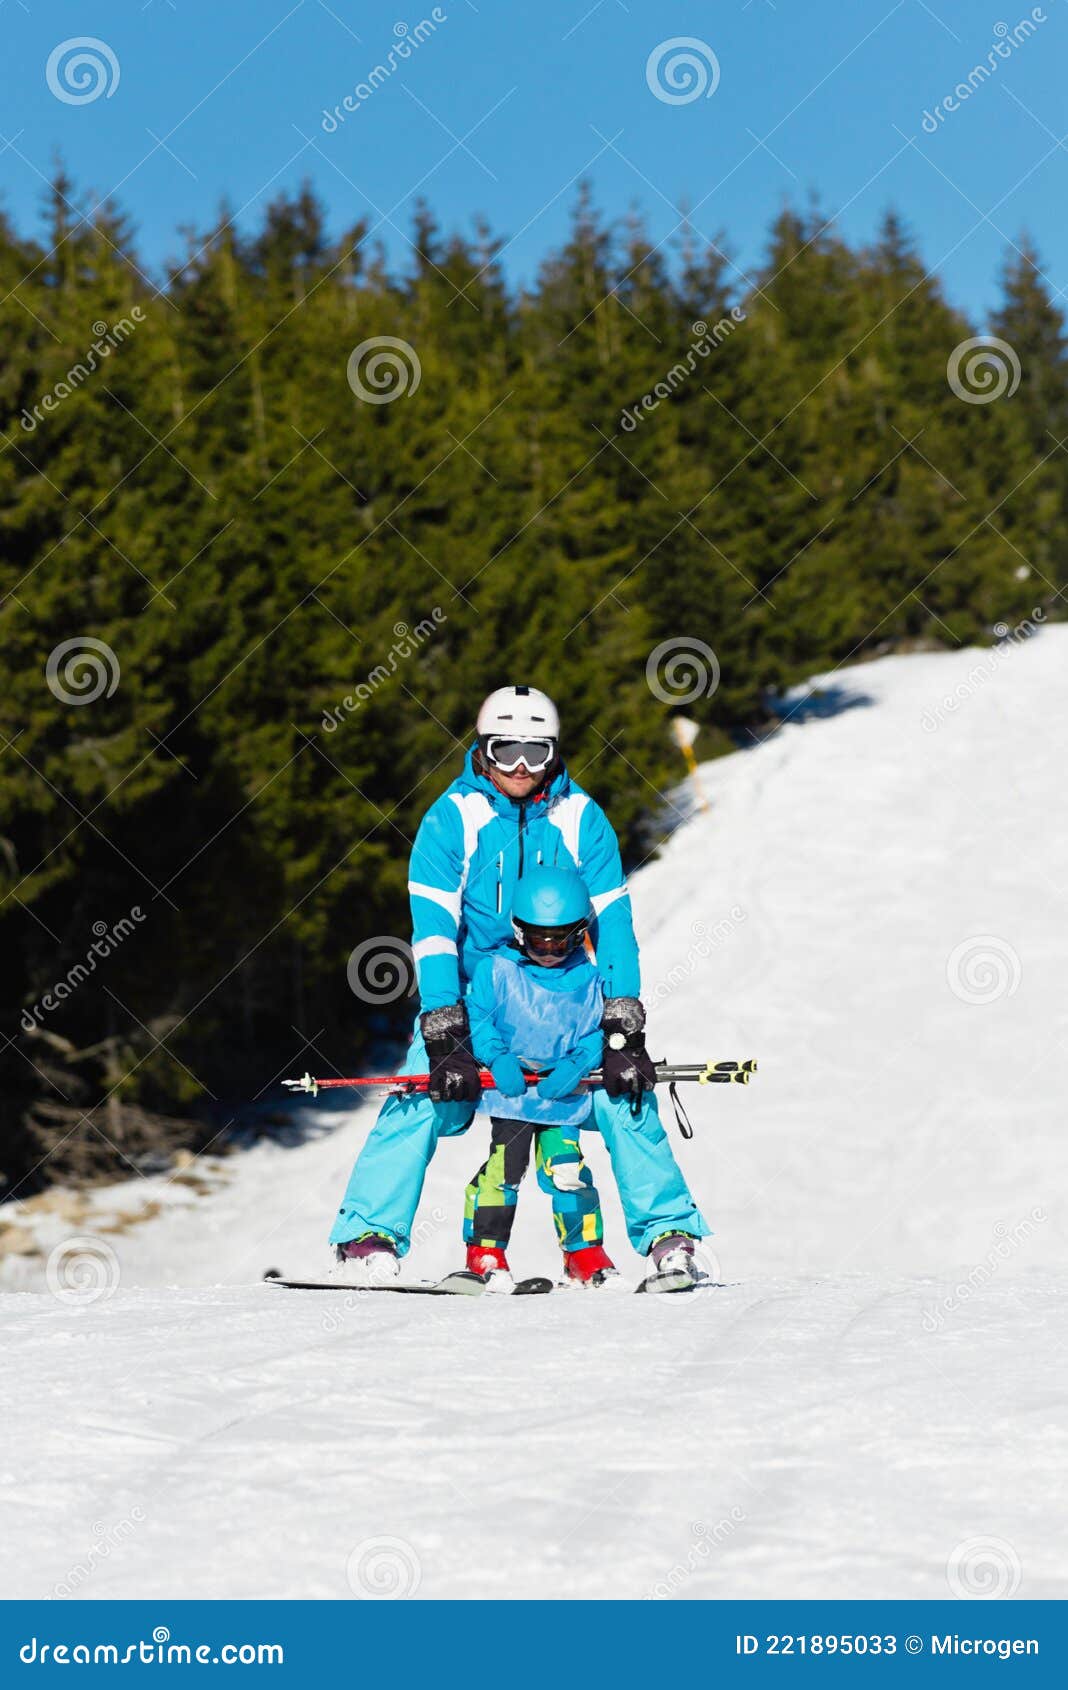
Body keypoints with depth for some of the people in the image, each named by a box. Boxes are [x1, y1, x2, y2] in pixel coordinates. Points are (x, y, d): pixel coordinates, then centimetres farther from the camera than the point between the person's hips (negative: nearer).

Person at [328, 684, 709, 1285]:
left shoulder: (581, 817, -9)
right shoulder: (452, 817, -13)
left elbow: (612, 922, -11)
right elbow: (435, 929, -19)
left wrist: (623, 1033, -21)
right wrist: (445, 1041, -29)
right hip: (467, 994, -1)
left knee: (627, 1091, -14)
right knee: (420, 1097, -21)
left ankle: (669, 1235, -2)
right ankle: (369, 1237, -13)